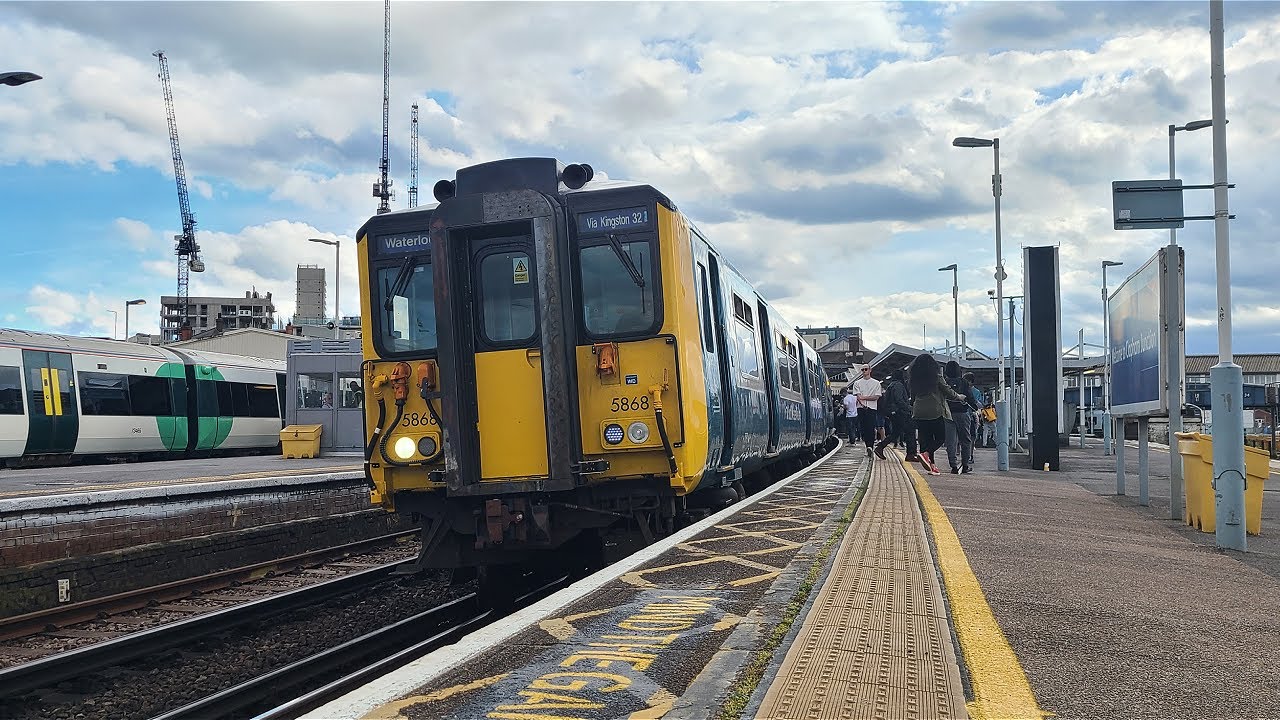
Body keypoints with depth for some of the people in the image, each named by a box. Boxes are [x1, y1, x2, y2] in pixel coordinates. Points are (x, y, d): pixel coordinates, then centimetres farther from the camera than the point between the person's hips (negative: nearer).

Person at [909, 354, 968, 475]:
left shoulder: (914, 379, 7)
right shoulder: (936, 377, -6)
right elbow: (948, 392, 0)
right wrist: (959, 397, 17)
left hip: (919, 412, 5)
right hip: (936, 411, -5)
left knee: (926, 438, 8)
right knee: (940, 438, 4)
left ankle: (931, 465, 5)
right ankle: (926, 454, -20)